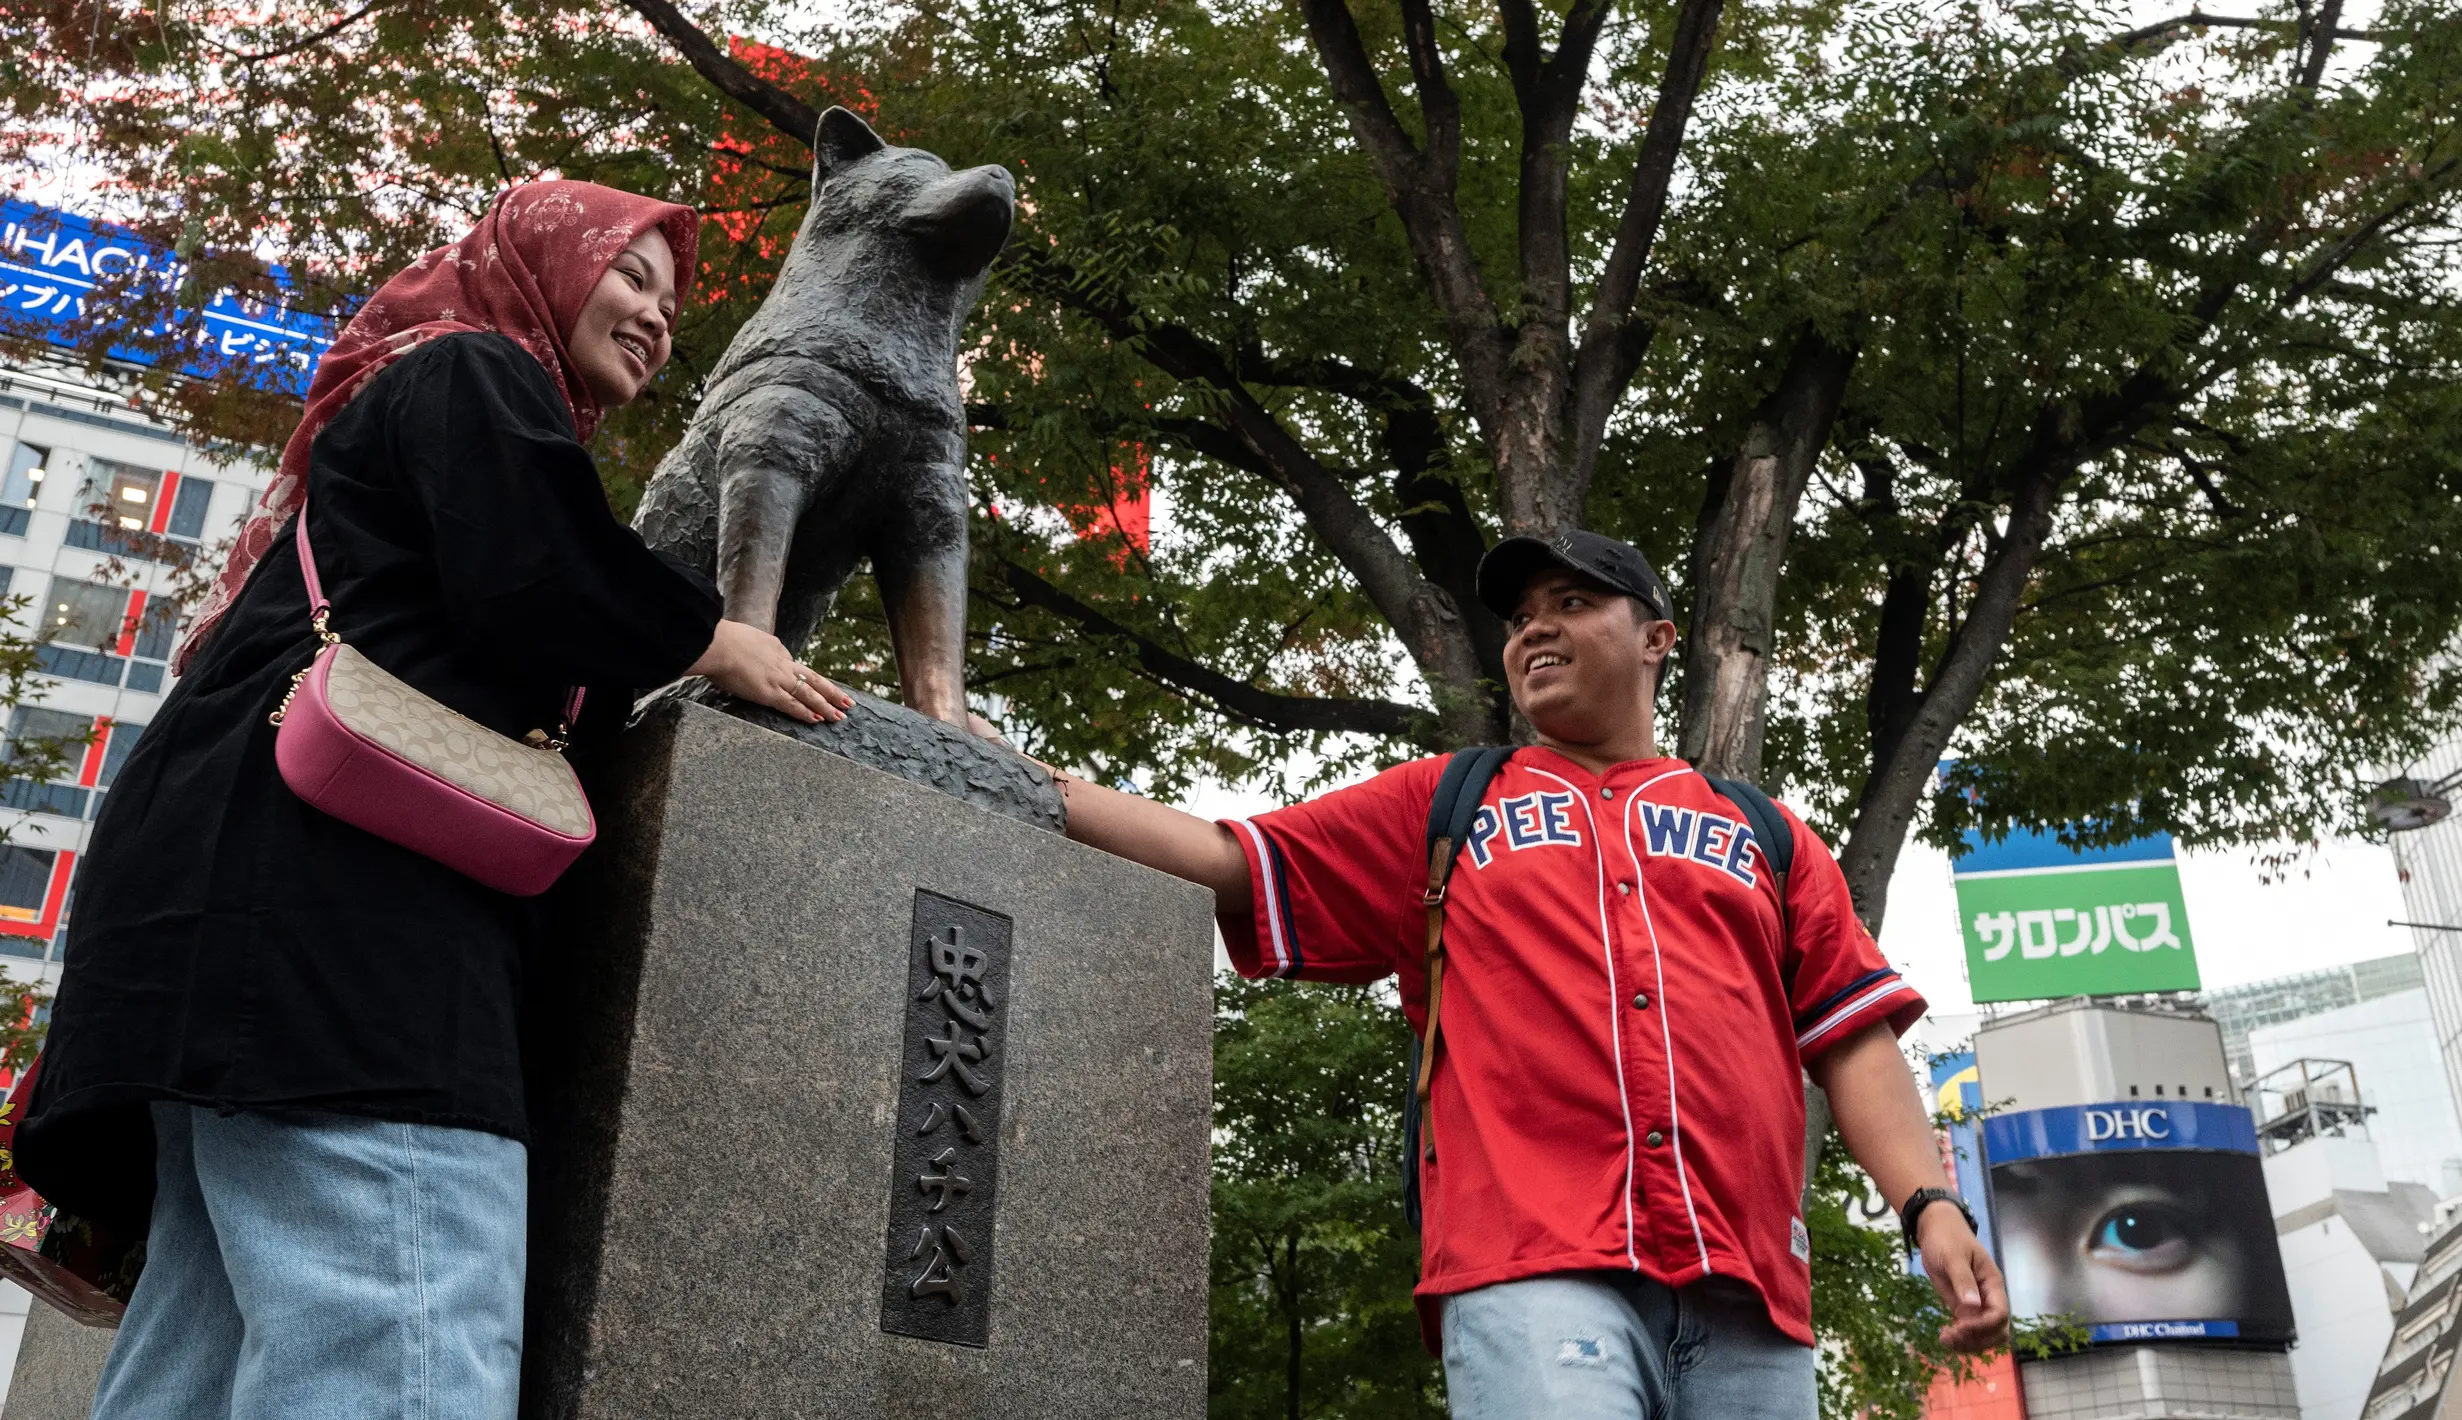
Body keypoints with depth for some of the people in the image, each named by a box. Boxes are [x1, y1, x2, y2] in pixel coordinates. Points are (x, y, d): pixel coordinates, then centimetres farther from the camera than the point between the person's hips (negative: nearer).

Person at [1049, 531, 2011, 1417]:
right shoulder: (1441, 805, 21)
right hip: (1533, 1268, -2)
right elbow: (1233, 862, 15)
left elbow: (1851, 1040, 15)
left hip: (1746, 1286, 3)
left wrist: (1931, 1204, 0)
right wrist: (1041, 787, 7)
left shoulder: (1761, 833, 23)